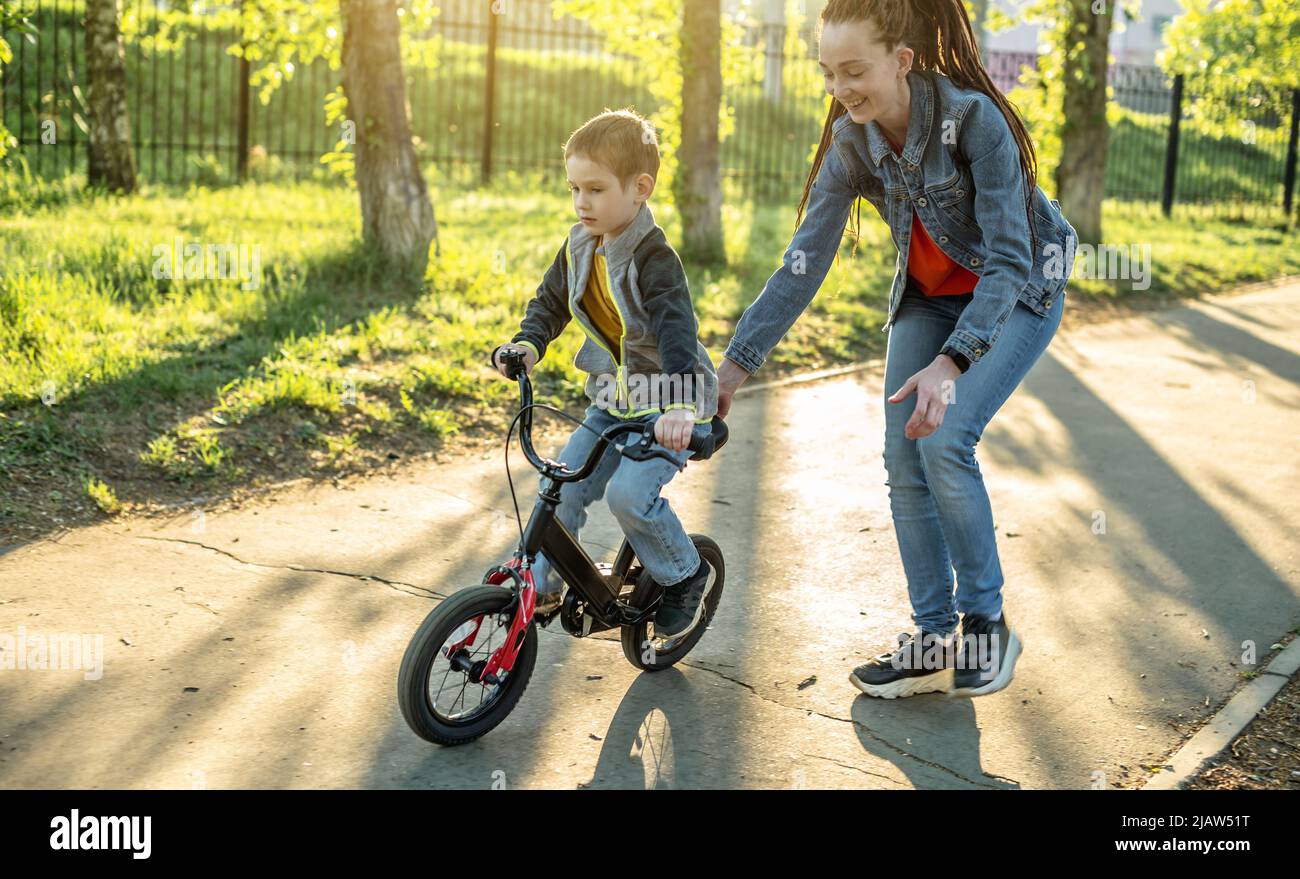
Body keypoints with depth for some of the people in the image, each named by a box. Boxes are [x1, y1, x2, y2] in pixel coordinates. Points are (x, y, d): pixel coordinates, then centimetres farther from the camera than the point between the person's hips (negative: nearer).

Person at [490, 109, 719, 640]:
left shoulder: (653, 258, -23)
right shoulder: (580, 245, 0)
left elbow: (677, 330, -35)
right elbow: (551, 301, 13)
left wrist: (679, 406, -49)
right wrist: (527, 345, -8)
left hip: (670, 403, -7)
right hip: (613, 399, 7)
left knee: (629, 492, -21)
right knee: (563, 484, -1)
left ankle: (687, 577, 4)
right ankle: (541, 585, 16)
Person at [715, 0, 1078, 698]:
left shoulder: (973, 118, -30)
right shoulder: (851, 142, -14)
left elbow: (1008, 259, -31)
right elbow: (803, 264, -13)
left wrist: (950, 363, -43)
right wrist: (734, 365, -16)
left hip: (1018, 292, -5)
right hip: (929, 295, 5)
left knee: (944, 443, -21)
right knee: (904, 464, -4)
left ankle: (986, 623, -1)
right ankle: (935, 642, 10)